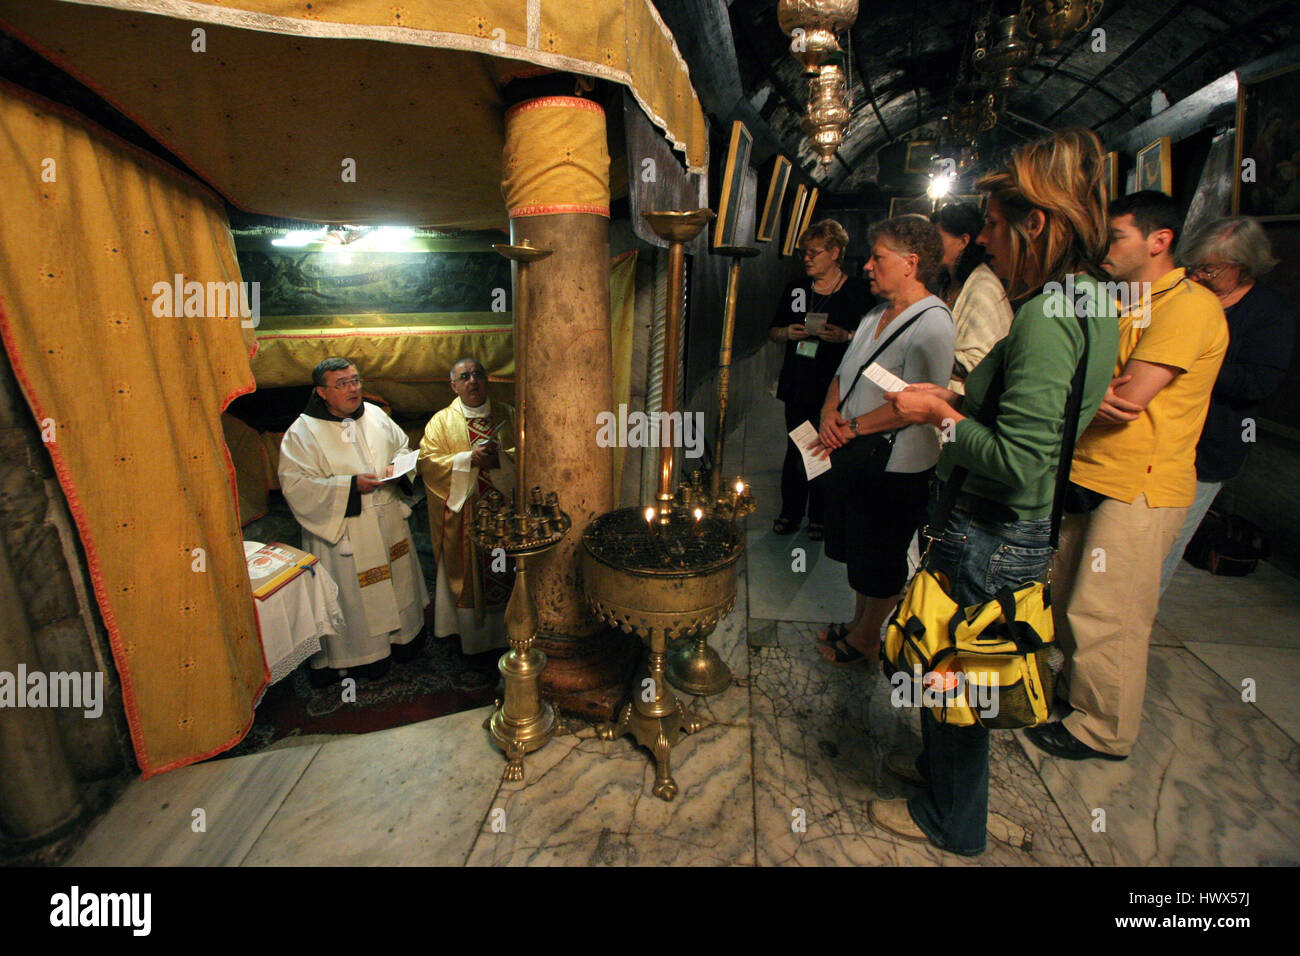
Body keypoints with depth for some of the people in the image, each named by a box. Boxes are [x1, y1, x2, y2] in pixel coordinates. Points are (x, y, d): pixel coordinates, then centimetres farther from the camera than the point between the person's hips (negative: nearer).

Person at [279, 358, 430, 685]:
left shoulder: (376, 415, 3)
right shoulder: (303, 432, -11)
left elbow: (402, 447, 16)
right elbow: (295, 484, -17)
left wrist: (397, 467, -6)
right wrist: (350, 485, -24)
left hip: (389, 524, 5)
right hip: (344, 531, -5)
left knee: (397, 582, 18)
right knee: (354, 595, 6)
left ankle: (403, 639, 38)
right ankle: (364, 657, 25)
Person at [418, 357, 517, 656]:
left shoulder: (507, 415, 8)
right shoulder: (442, 421, 3)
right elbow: (427, 462, -7)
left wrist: (499, 457, -17)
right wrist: (468, 459, -20)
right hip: (464, 515, -1)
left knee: (506, 573, 7)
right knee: (468, 577, 6)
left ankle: (505, 634, 24)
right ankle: (472, 637, 22)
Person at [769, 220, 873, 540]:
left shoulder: (857, 291, -1)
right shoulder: (796, 288, 13)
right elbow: (772, 331, 19)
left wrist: (846, 336, -18)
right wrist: (788, 332, -2)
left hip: (835, 386, -3)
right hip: (798, 384, 4)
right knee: (795, 450, 7)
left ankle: (820, 517, 17)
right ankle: (790, 513, 20)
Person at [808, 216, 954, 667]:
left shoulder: (932, 322, -17)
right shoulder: (876, 315, 11)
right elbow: (844, 373, 13)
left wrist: (851, 427, -20)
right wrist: (830, 413, -6)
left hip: (896, 466, -8)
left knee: (880, 562, 9)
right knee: (856, 550, 22)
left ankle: (867, 639, 30)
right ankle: (859, 622, 42)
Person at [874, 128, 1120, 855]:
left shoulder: (1047, 316, -24)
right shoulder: (1091, 301, 7)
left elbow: (1020, 463, -28)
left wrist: (941, 415, -15)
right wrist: (955, 401, 7)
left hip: (995, 536, -9)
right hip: (1031, 527, 10)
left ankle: (952, 821, 36)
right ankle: (941, 765, 50)